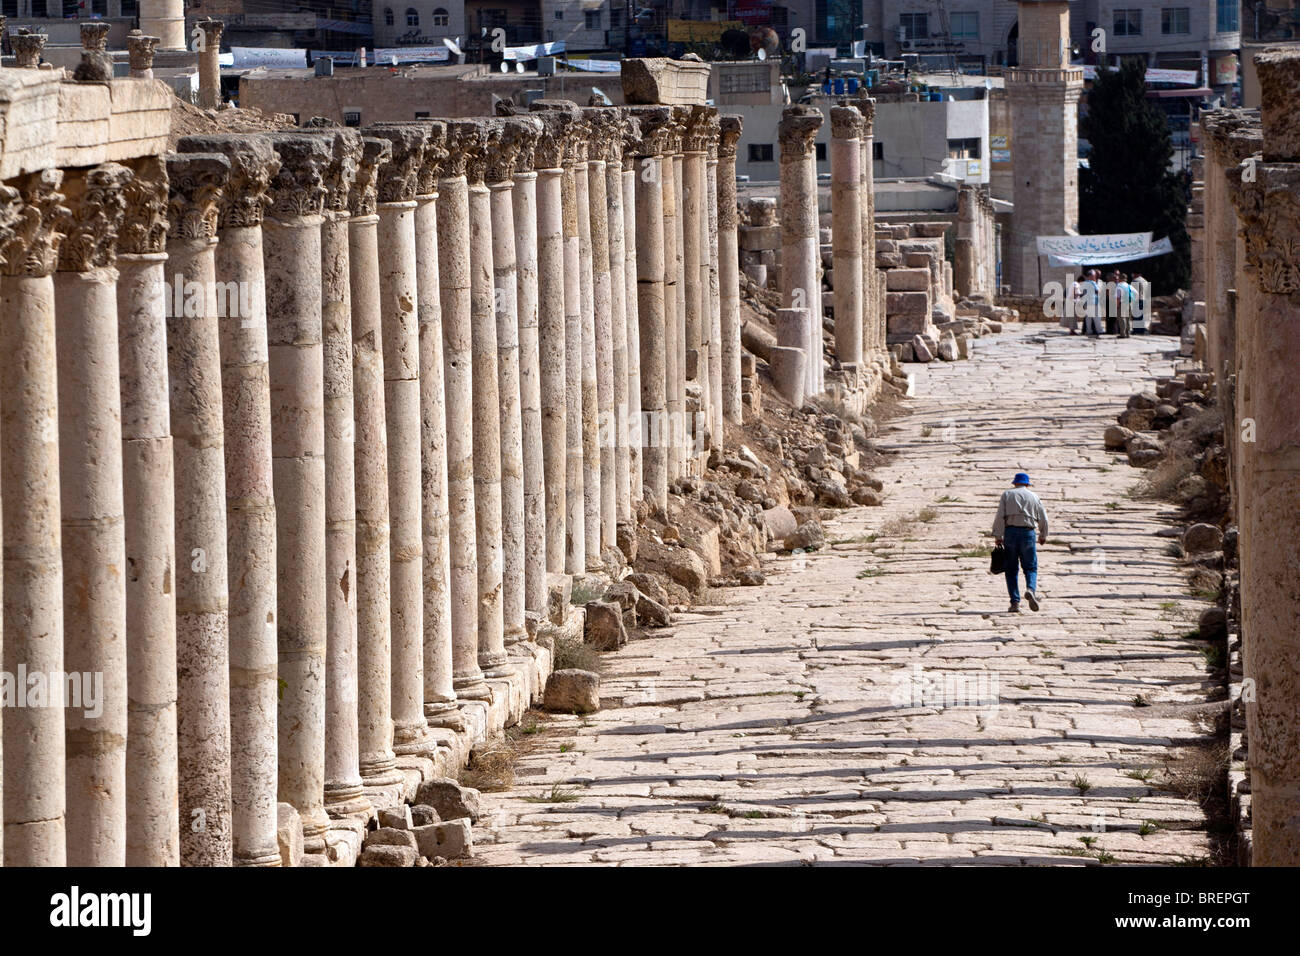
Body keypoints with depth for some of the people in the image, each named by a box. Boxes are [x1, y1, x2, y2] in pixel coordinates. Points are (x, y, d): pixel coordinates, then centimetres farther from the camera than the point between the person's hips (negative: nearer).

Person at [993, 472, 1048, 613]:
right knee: (1030, 567, 8)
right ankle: (1031, 589, -21)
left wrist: (998, 536, -5)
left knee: (1011, 569, 6)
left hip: (1010, 532, 0)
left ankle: (1015, 602, -1)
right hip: (1028, 533, 0)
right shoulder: (1033, 497, 10)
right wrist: (1043, 536, 25)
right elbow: (1043, 519, 11)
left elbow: (1000, 516, -4)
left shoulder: (1007, 495, 7)